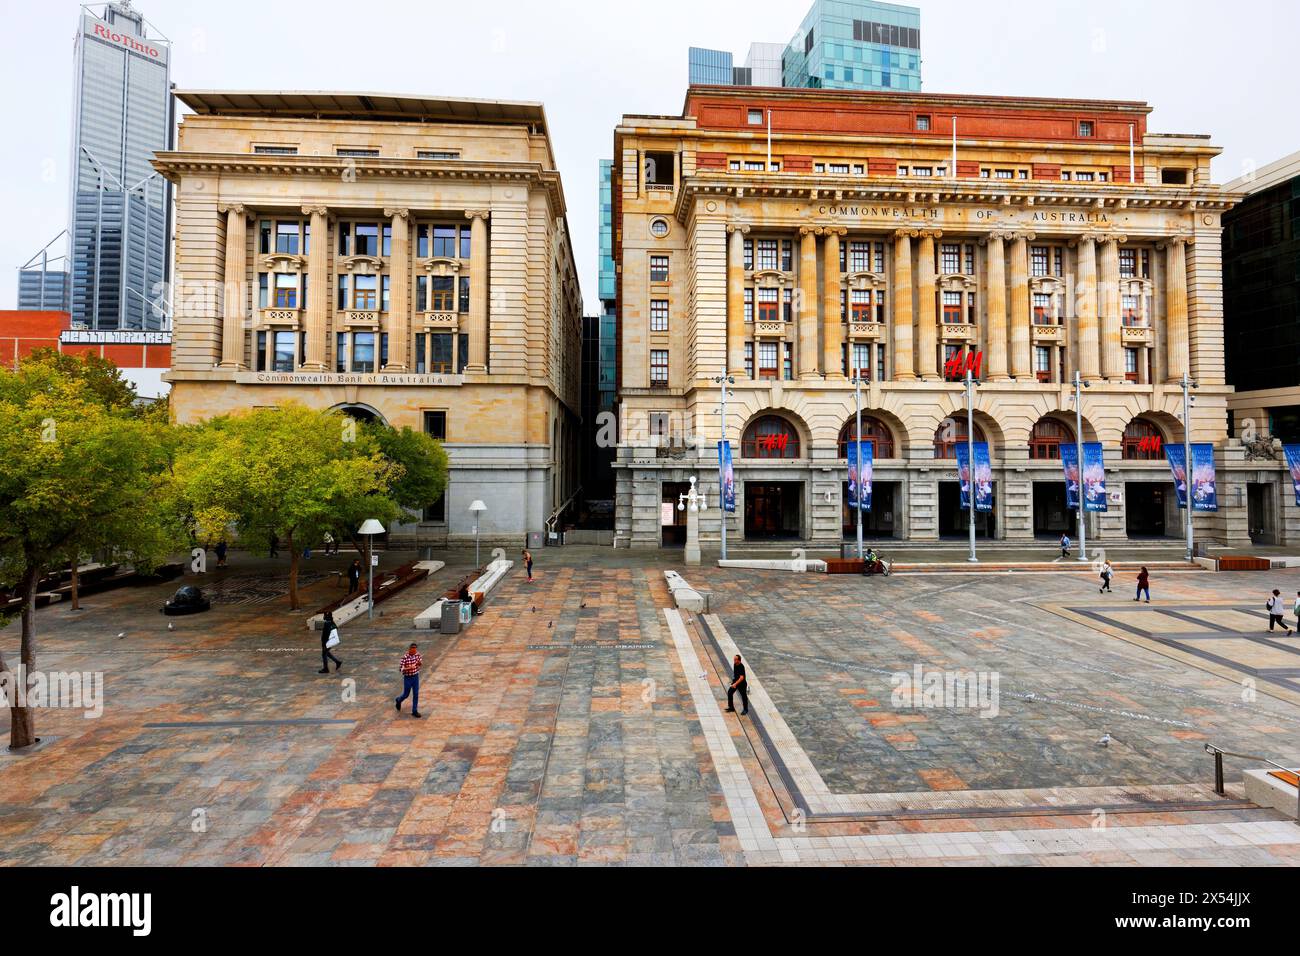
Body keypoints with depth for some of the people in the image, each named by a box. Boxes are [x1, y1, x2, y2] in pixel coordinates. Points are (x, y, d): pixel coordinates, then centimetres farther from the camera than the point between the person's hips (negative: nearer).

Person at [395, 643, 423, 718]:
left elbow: (421, 664, 7)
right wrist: (409, 668, -33)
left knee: (416, 694, 5)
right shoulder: (405, 658, -20)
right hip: (408, 678, -4)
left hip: (416, 677, 4)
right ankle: (398, 700, 45)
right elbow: (401, 669, -19)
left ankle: (414, 711, 16)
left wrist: (420, 663, -16)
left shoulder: (417, 655, -5)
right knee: (406, 694, 12)